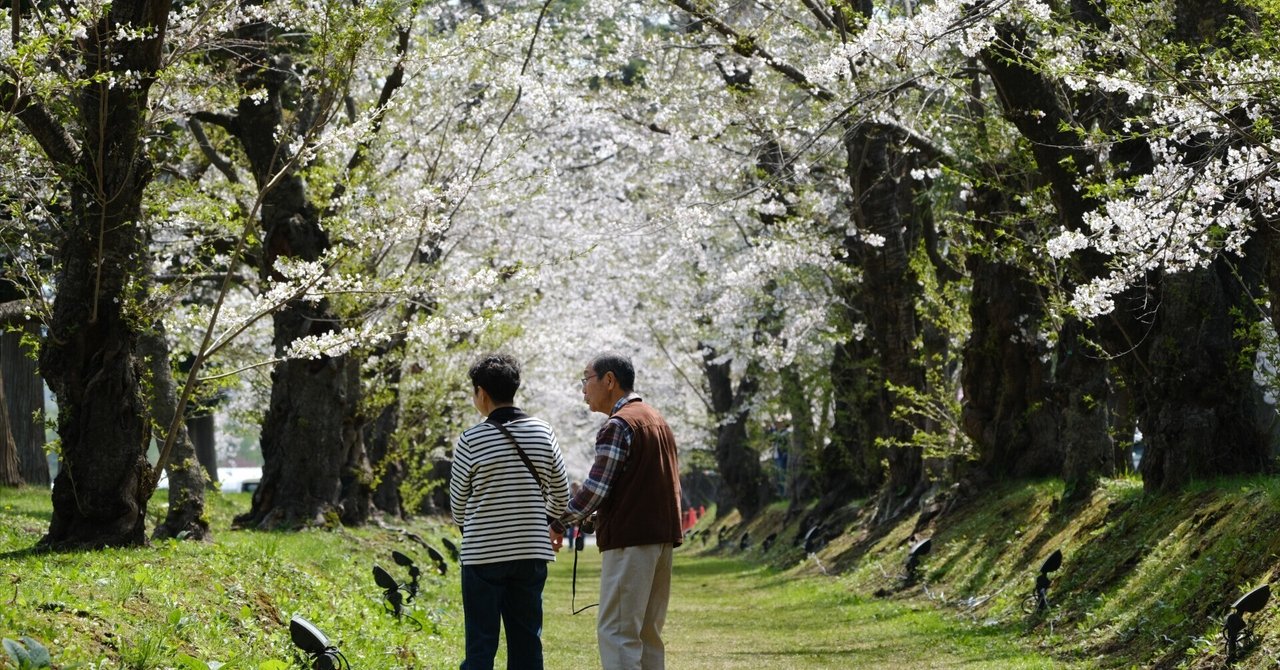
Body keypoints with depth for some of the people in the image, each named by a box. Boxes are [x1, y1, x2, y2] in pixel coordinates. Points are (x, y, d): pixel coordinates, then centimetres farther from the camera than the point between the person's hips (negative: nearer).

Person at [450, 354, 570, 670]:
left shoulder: (471, 440, -9)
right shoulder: (543, 433, 1)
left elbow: (458, 501, 2)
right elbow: (561, 493, 8)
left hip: (483, 552, -3)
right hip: (532, 551, 3)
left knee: (481, 644, 1)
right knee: (527, 640, 8)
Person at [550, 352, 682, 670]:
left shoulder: (618, 425, -10)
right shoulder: (658, 420, 18)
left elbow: (595, 488, -16)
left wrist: (559, 525, -3)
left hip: (630, 540, -9)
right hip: (662, 537, 9)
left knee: (616, 632, -9)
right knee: (647, 632, 11)